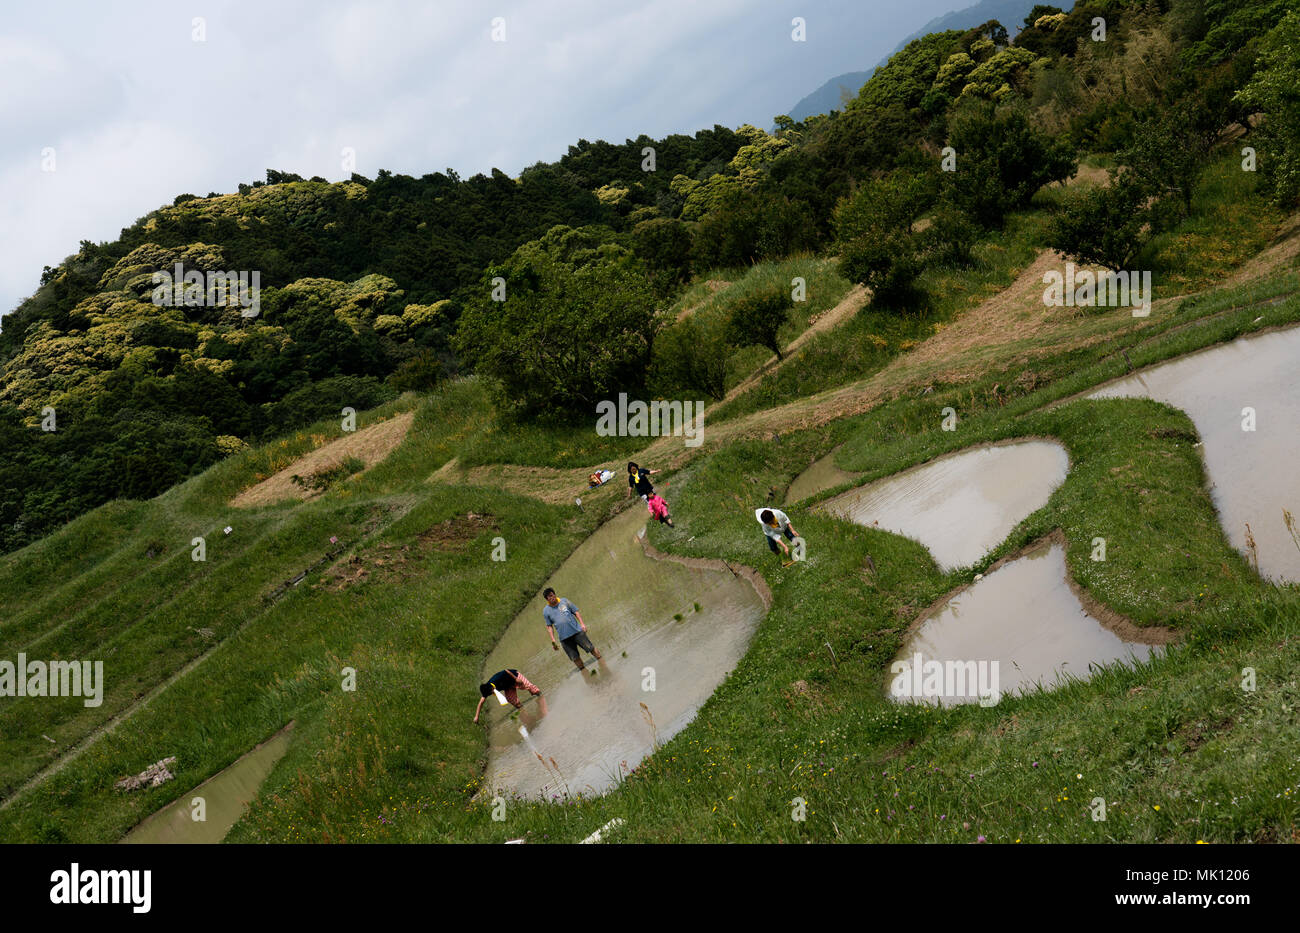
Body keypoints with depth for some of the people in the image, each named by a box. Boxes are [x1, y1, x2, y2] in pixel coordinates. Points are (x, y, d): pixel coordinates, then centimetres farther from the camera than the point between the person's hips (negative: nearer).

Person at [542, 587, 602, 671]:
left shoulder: (564, 601, 5)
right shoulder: (546, 611, 5)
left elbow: (576, 612, 8)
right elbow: (549, 626, 8)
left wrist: (582, 623, -4)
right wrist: (553, 640, 1)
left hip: (577, 631, 0)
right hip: (564, 638, 0)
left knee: (590, 648, 0)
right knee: (574, 658, 2)